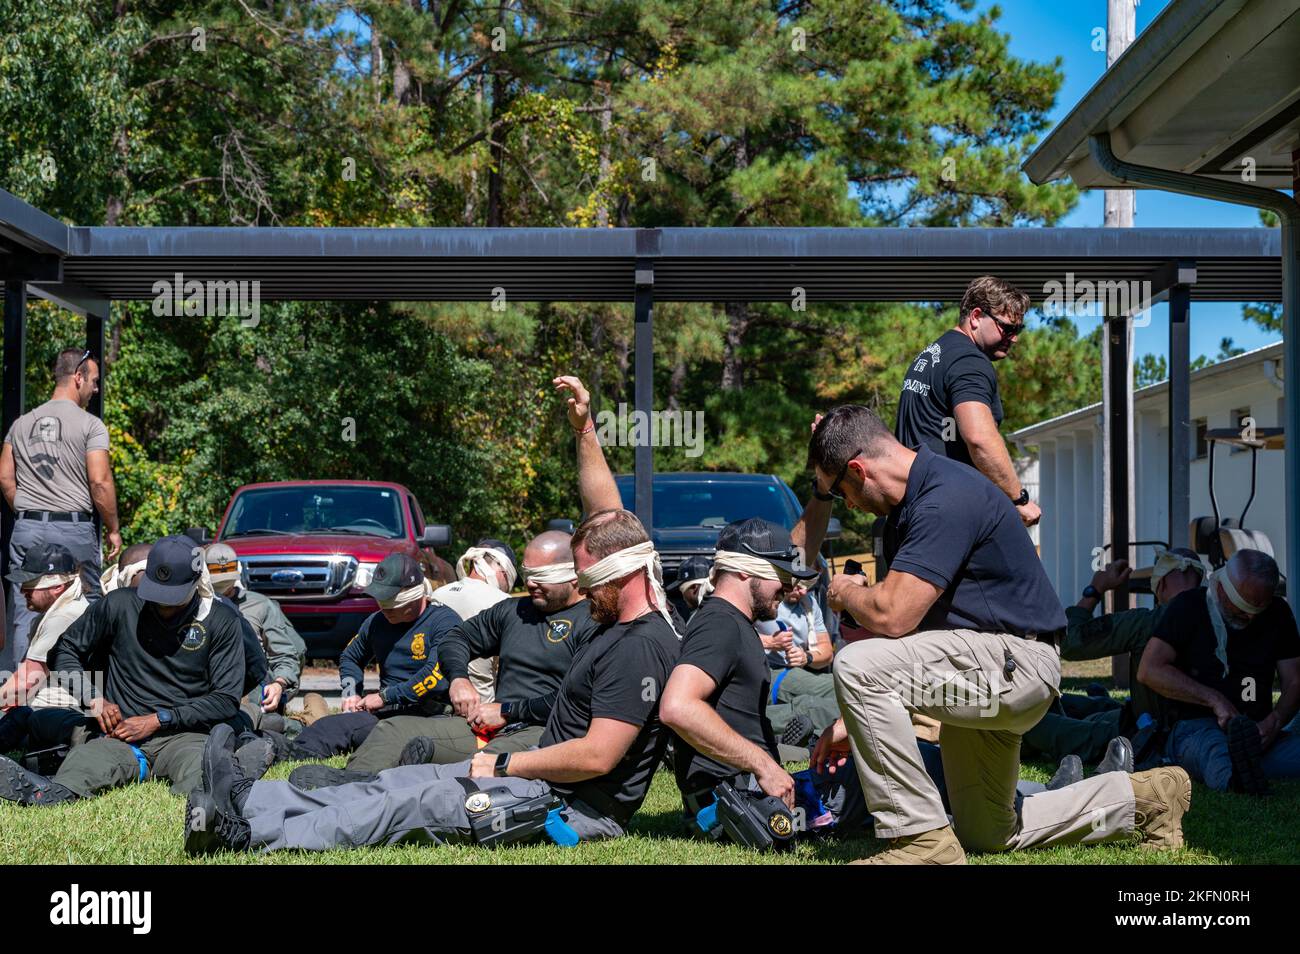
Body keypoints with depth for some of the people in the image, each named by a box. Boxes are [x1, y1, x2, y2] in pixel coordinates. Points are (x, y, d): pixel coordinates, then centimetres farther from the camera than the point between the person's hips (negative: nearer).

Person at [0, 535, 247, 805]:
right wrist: (94, 699, 1)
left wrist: (158, 720, -5)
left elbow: (226, 700, 3)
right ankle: (51, 793, -67)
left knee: (200, 765, -40)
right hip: (122, 735, 1)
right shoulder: (120, 606, 9)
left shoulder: (222, 621, 5)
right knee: (83, 762, -36)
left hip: (184, 735, -1)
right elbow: (65, 651, 19)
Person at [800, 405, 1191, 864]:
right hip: (986, 666, 11)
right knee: (985, 835, 20)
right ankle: (1144, 797, 28)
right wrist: (855, 721, 13)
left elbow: (891, 618, -30)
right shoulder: (908, 503, 10)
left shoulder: (946, 500, -22)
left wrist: (847, 593, -8)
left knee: (856, 665, -27)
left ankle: (921, 839, -18)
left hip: (1015, 661, -11)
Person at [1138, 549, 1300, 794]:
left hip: (1258, 728, 5)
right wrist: (1215, 700, -12)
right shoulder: (1190, 606, 2)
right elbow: (1149, 671, -7)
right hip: (1195, 726, -5)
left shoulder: (1277, 613, 14)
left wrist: (1273, 723, -8)